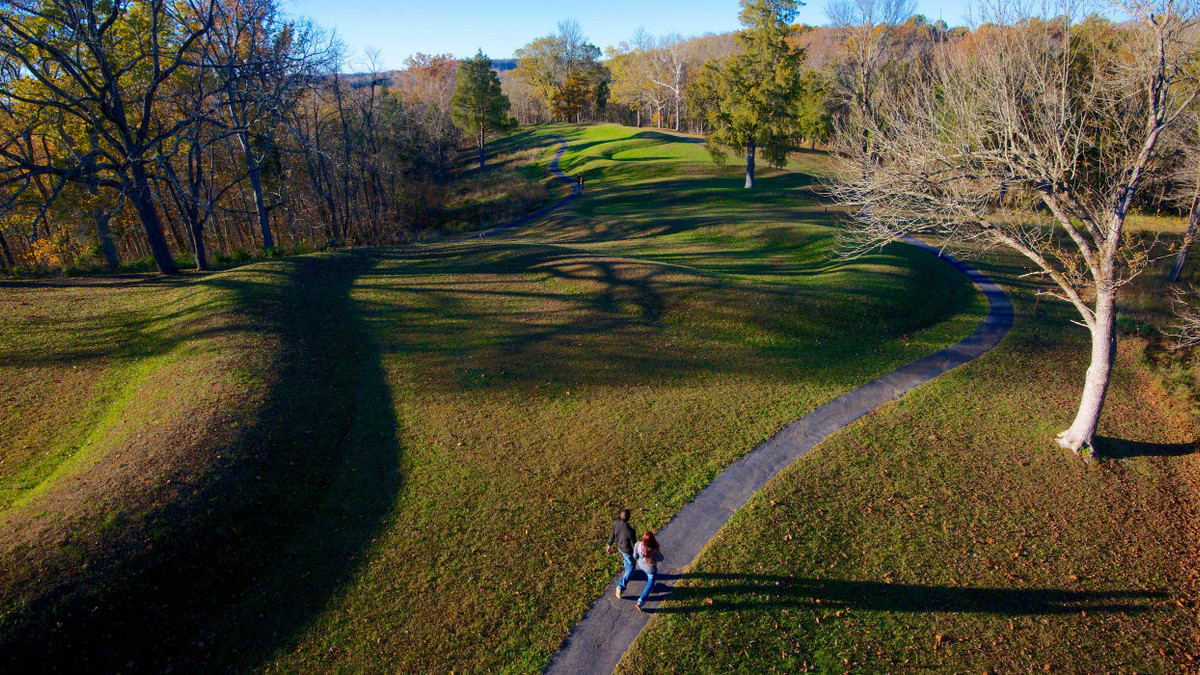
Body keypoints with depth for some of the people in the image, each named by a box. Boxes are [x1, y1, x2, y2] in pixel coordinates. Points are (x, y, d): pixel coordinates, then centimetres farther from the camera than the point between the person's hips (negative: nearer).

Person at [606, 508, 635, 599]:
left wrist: (609, 544, 12)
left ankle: (627, 573, 62)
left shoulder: (615, 523, -25)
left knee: (626, 559, 36)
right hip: (628, 551, -6)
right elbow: (633, 544, -23)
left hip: (619, 547, 6)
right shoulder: (630, 531, -40)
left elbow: (612, 535, -7)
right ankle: (620, 587, 12)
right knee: (631, 568, 16)